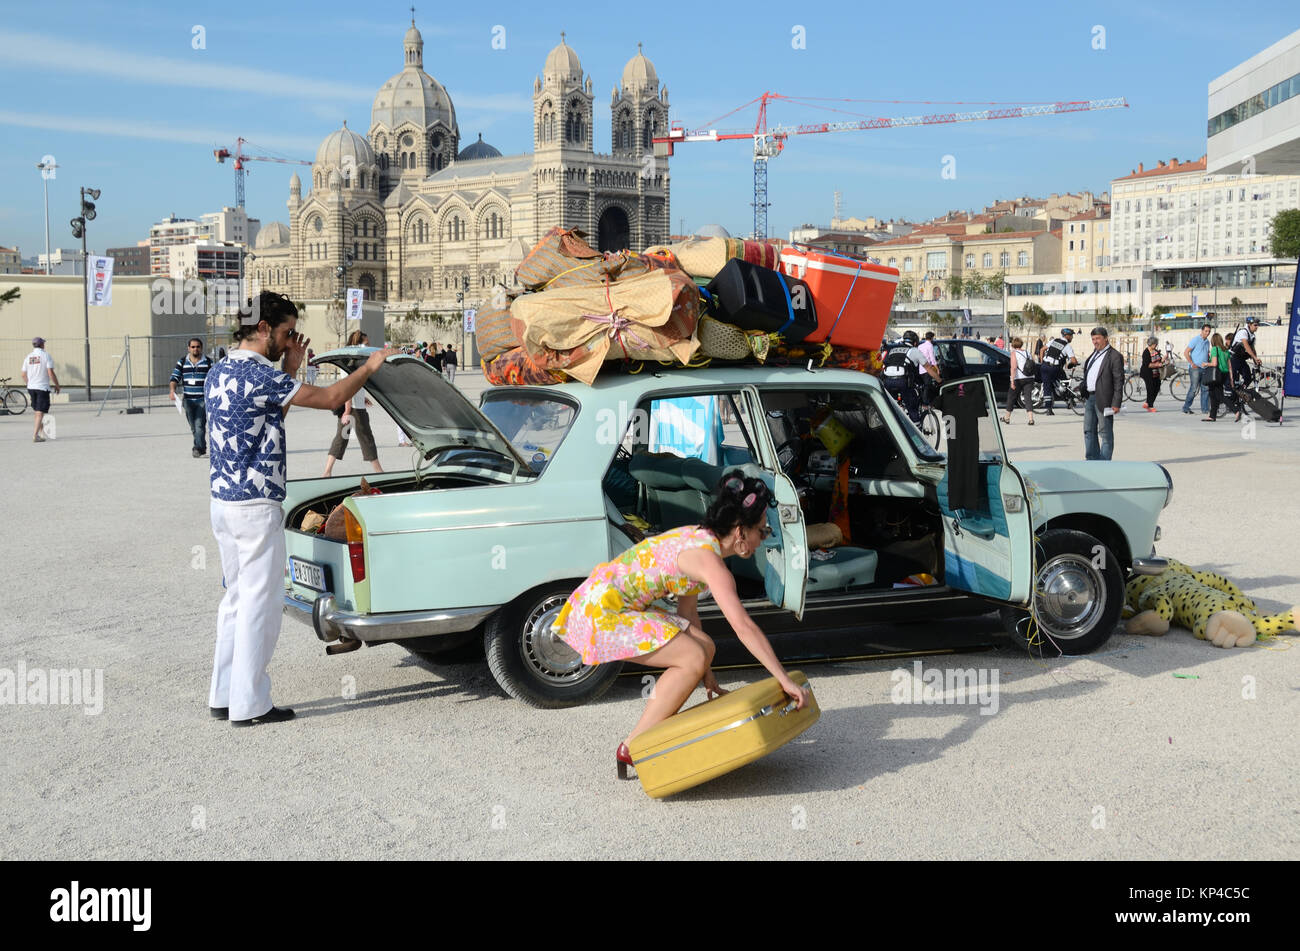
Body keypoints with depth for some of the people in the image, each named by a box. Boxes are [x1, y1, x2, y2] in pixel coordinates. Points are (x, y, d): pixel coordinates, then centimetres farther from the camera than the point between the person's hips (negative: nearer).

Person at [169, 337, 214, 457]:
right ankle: (202, 448, 22)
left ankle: (198, 448, -15)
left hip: (203, 399, -3)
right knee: (193, 426, 9)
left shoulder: (208, 362, 2)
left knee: (199, 424, -15)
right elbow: (174, 377, 5)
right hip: (188, 400, 3)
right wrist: (172, 390, -13)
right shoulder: (182, 362, 9)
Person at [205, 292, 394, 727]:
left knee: (237, 597, 16)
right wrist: (369, 367, -4)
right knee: (260, 602, -2)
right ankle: (249, 704, 4)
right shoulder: (258, 374, -17)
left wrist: (290, 369, 18)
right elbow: (329, 398, -17)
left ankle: (223, 695, 21)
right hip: (256, 506, -10)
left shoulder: (220, 372, 13)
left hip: (223, 501, 10)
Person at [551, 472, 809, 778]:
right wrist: (785, 680, -21)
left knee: (703, 647, 5)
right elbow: (744, 627, -25)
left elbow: (687, 613, 16)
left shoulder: (699, 538, 9)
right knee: (694, 658, -14)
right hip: (602, 612, -10)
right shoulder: (708, 558, -20)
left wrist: (705, 673, 18)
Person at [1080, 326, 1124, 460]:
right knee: (1089, 431, 12)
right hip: (1089, 398, 8)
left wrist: (1116, 403, -17)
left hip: (1103, 399, -8)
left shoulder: (1114, 356, -9)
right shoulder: (1094, 354, 17)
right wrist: (1084, 394, 18)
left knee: (1105, 433, -2)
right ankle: (1092, 460, 20)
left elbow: (1119, 381, -13)